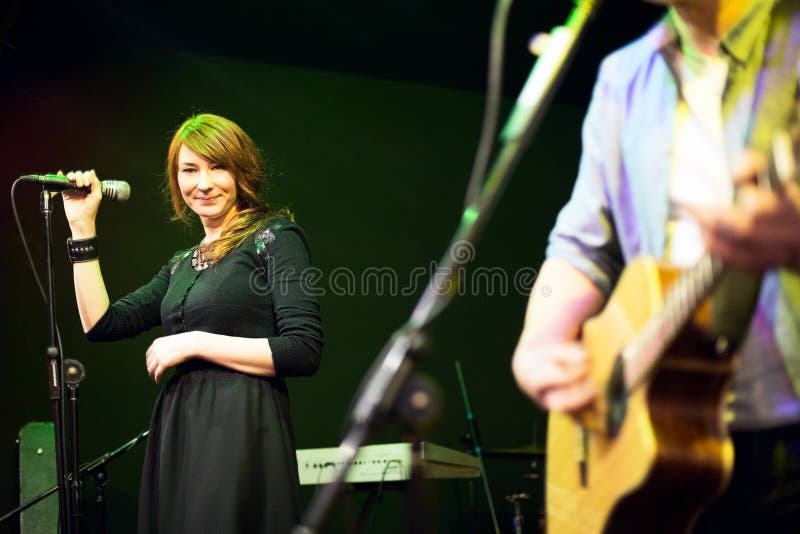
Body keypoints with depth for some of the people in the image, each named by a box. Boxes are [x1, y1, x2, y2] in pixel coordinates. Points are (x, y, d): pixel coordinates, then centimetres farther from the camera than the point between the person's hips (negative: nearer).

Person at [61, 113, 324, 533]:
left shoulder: (274, 237, -3)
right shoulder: (183, 265, 19)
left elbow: (304, 351, -13)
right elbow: (102, 324, 12)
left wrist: (195, 343, -11)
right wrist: (82, 227, 11)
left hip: (240, 430, -7)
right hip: (178, 434, 7)